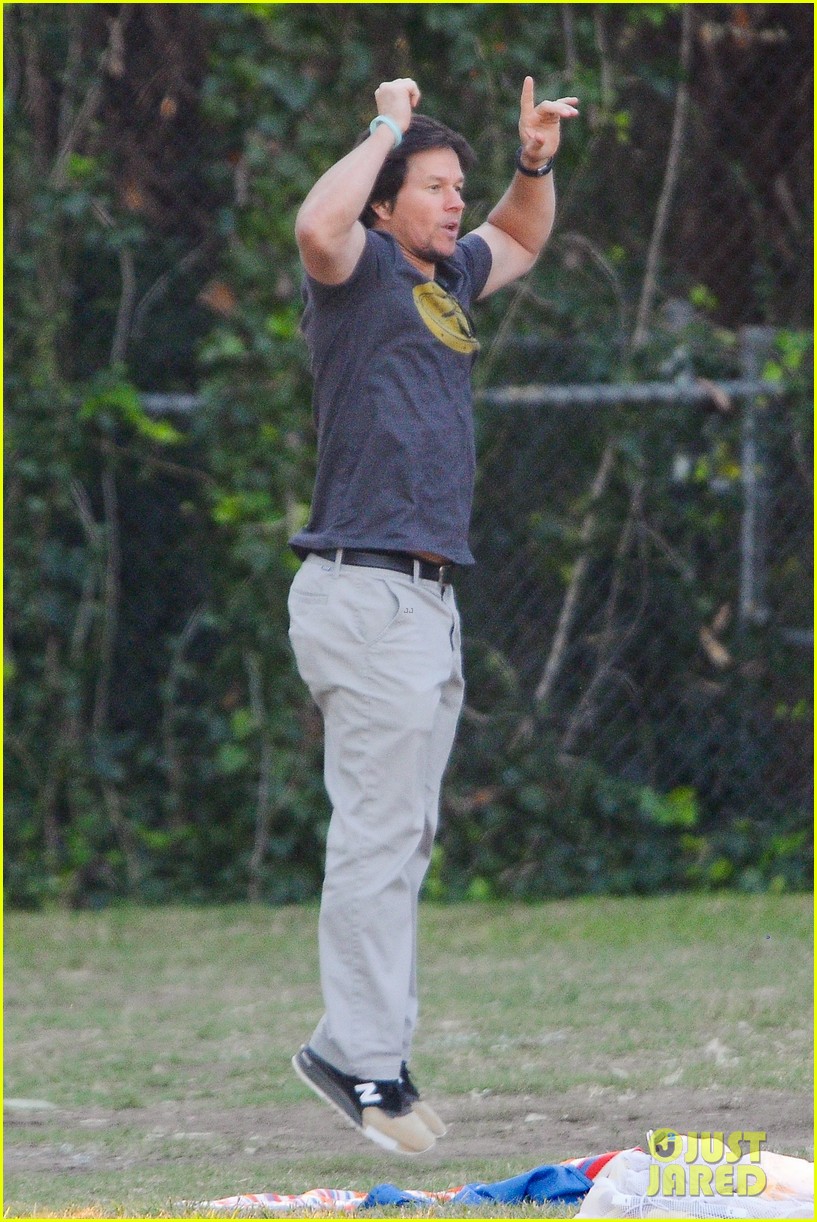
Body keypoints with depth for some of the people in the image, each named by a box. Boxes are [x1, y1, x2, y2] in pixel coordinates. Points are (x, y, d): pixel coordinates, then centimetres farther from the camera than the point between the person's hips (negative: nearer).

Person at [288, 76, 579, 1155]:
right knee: (377, 833, -10)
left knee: (405, 839, 11)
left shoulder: (446, 279, 18)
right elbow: (317, 227, -31)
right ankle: (364, 1057, -8)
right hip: (363, 591, -9)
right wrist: (388, 127, -17)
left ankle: (359, 1051, 16)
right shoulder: (362, 269, -6)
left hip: (427, 598, 9)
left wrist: (535, 163, 18)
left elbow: (521, 239, 39)